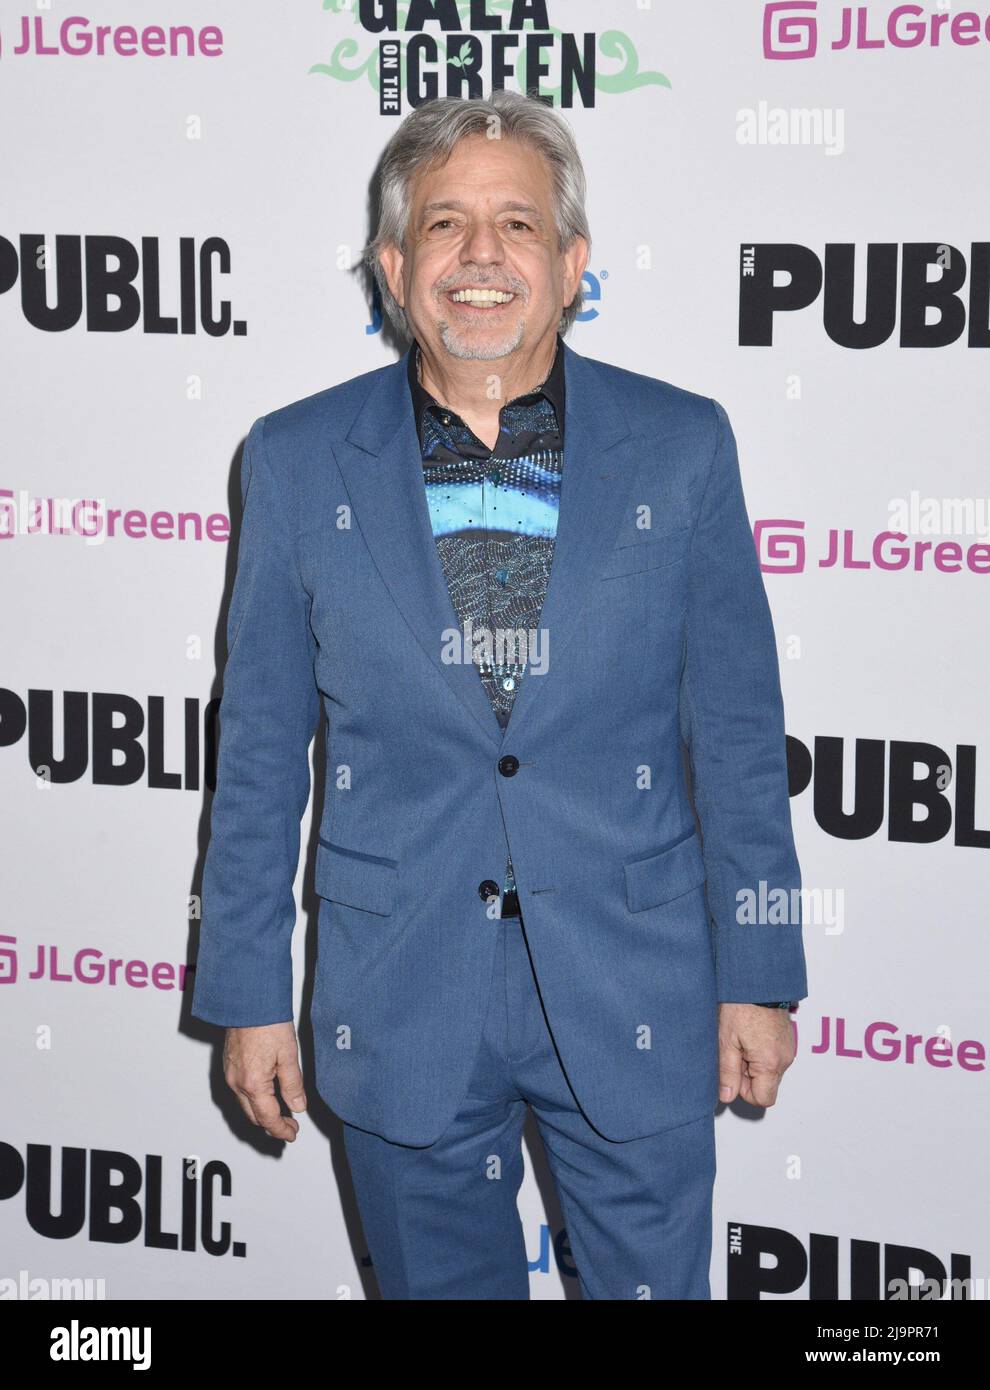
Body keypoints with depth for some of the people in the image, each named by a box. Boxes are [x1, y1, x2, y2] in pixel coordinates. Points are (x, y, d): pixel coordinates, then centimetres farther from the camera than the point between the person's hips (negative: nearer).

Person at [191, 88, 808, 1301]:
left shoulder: (681, 448, -3)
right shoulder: (297, 461, -2)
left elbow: (737, 731, 1)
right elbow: (259, 751, 2)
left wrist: (757, 974, 1)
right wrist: (248, 993, 2)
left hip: (633, 1003, 0)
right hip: (399, 1007, 1)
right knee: (437, 1284, 16)